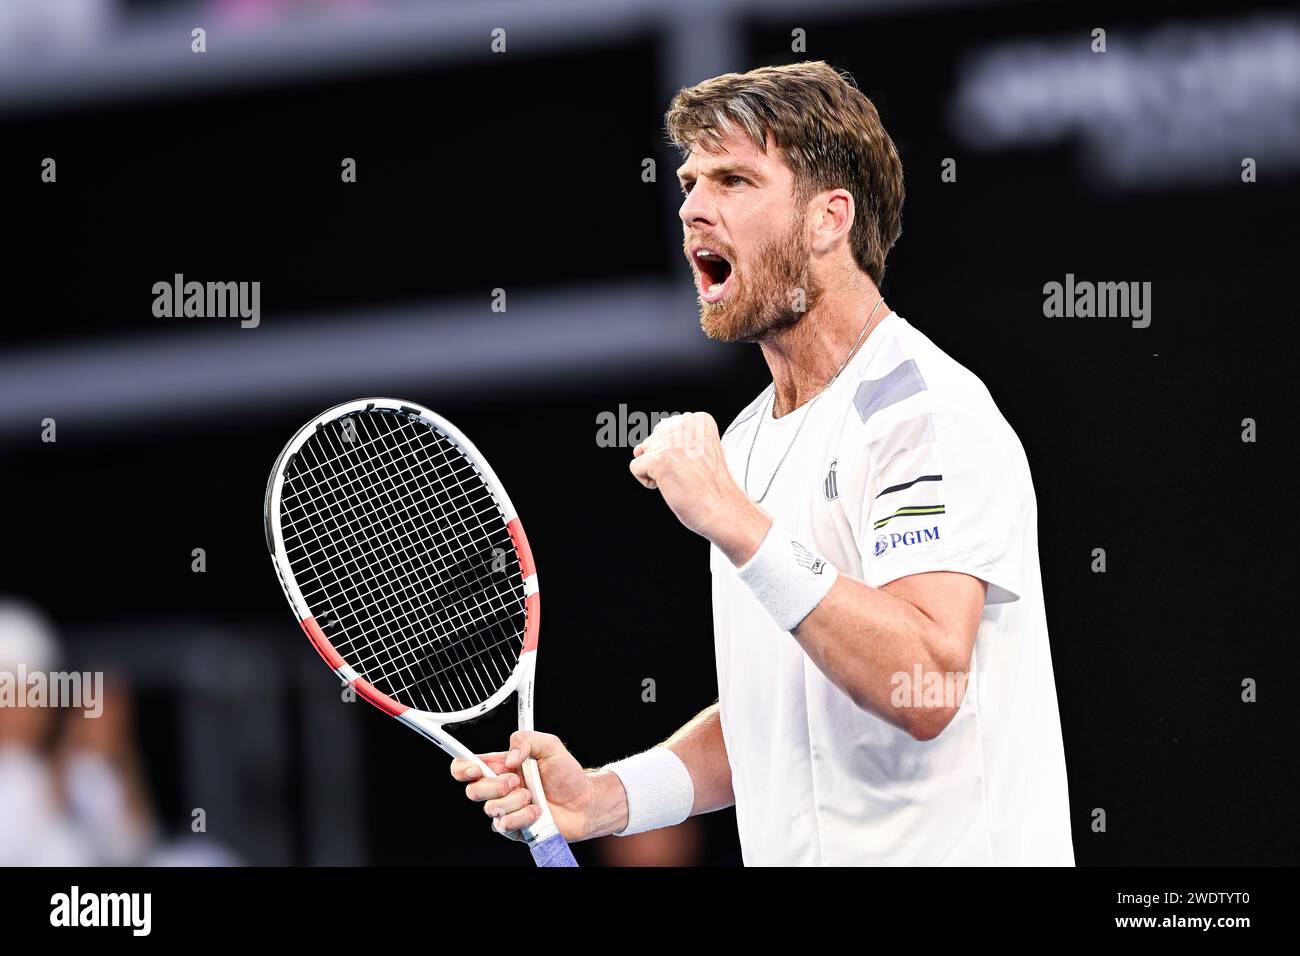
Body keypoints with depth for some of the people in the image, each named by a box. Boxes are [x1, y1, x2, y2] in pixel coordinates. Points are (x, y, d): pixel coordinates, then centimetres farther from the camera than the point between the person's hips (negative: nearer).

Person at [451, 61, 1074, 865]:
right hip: (790, 858, 8)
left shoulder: (932, 414, -13)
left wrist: (736, 524, -26)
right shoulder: (748, 441, 14)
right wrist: (607, 798, 3)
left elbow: (926, 692, -24)